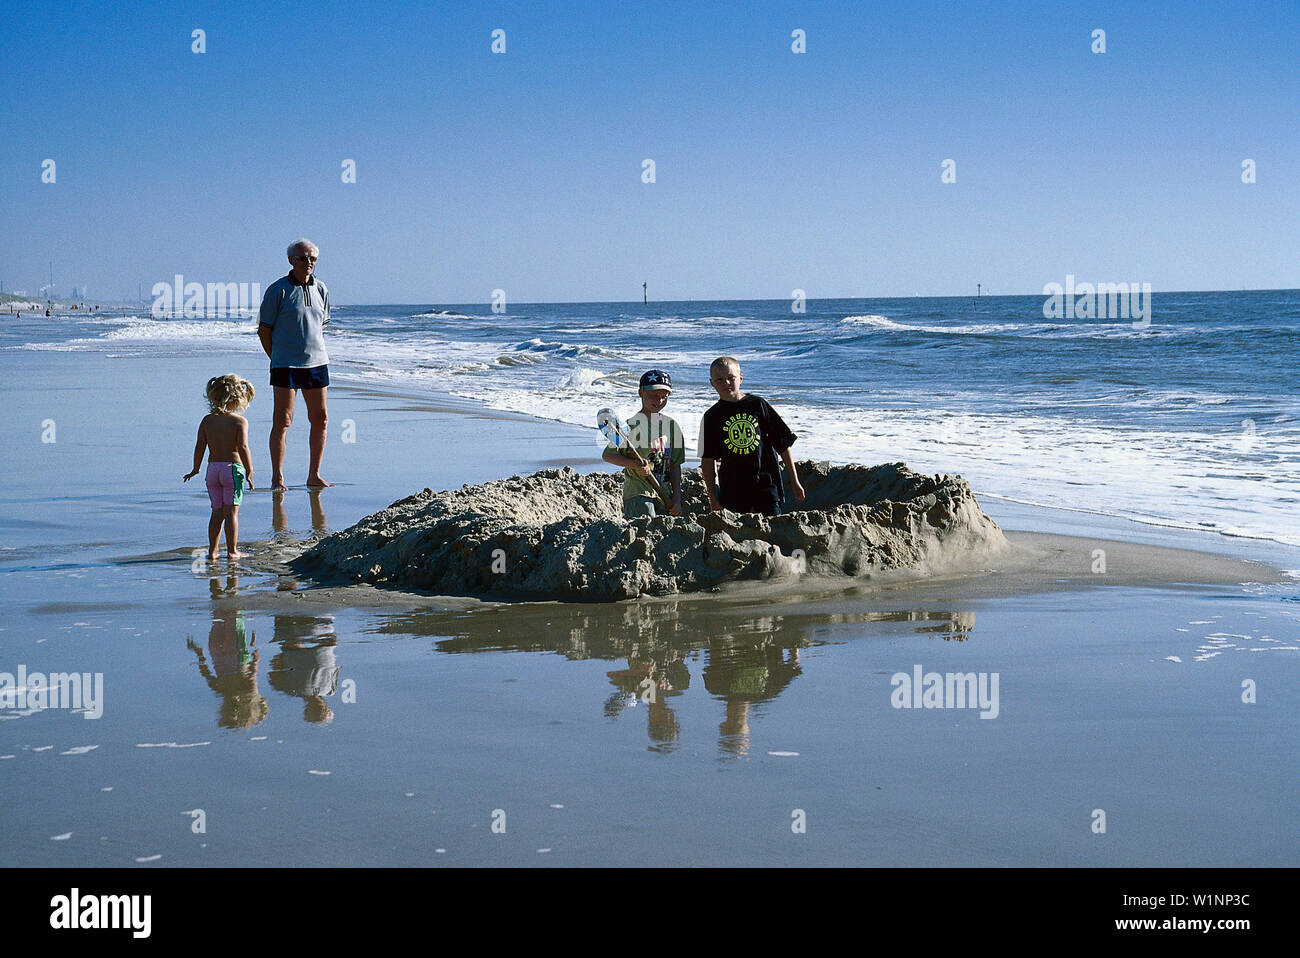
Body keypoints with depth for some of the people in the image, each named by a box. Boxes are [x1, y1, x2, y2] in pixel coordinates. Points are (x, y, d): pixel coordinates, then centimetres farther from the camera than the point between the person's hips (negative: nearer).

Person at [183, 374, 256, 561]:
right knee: (231, 511, 1)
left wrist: (196, 469, 14)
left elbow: (200, 446, 4)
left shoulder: (207, 420, 4)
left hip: (212, 469, 4)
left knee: (217, 512, 12)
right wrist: (249, 472, -12)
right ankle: (232, 551, 3)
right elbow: (243, 447, -16)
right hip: (233, 468, -4)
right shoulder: (240, 421, -7)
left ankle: (212, 551, 11)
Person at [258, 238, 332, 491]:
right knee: (282, 421, -6)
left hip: (317, 363, 5)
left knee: (320, 419, 6)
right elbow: (263, 329, -2)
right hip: (286, 365, -5)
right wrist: (277, 358, -1)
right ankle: (277, 478, -1)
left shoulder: (320, 290, 9)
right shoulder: (278, 290, -6)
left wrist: (314, 352, 13)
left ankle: (314, 475, 16)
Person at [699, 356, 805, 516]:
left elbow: (783, 444, 7)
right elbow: (708, 460, 6)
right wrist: (713, 498, 1)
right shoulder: (712, 417, 5)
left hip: (766, 484, 0)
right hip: (732, 490, 1)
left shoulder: (757, 405, 3)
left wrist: (794, 482, 7)